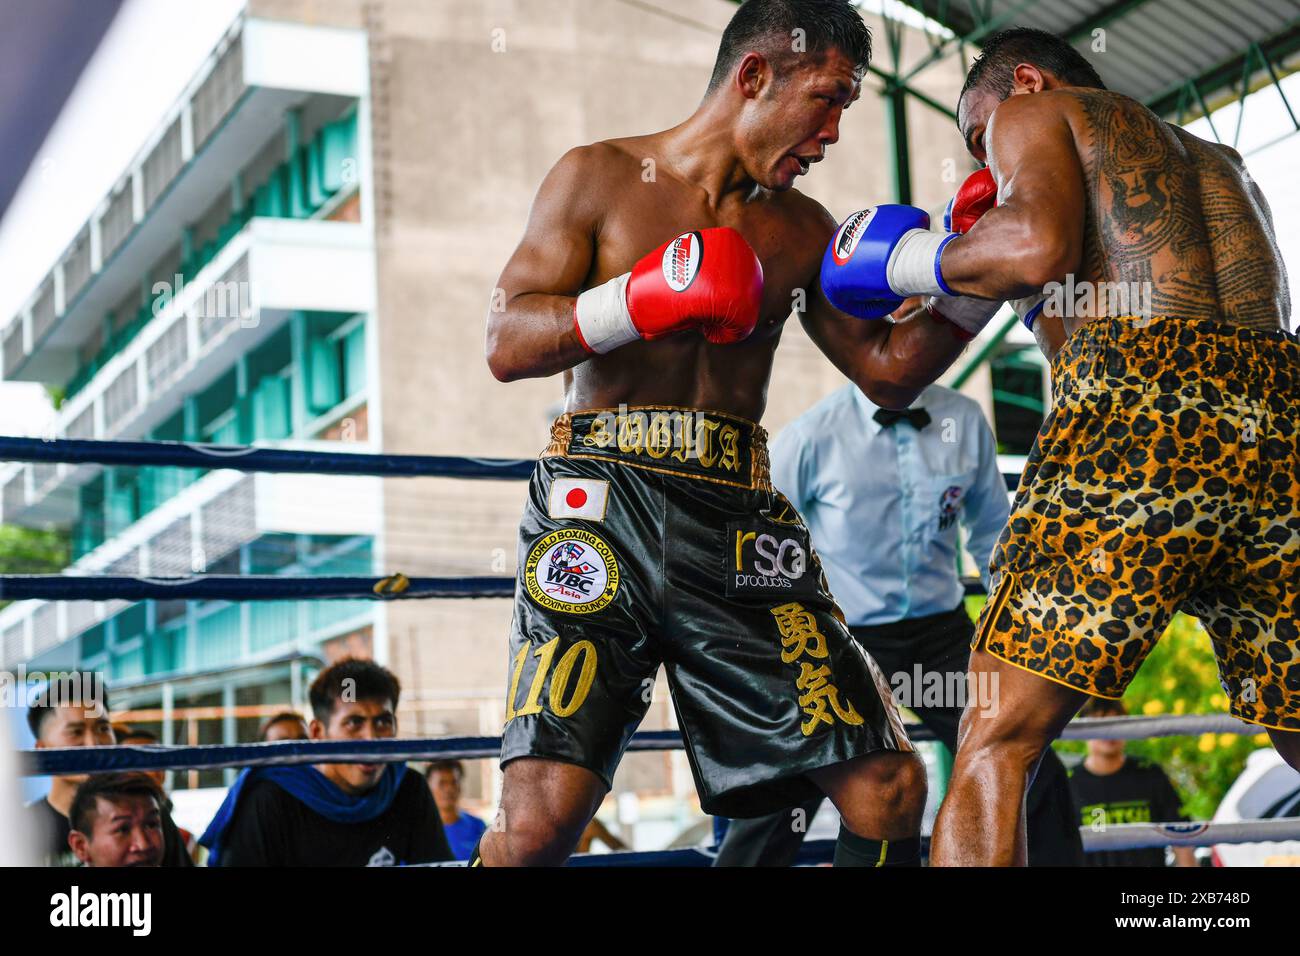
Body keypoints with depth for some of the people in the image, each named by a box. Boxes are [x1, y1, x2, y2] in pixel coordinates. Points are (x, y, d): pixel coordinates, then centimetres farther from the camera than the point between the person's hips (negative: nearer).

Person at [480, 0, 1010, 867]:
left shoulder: (801, 232, 18)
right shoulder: (600, 178, 6)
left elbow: (888, 371, 20)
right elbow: (506, 344, -2)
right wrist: (643, 300, -16)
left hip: (739, 521, 4)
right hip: (604, 500, -4)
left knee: (889, 788, -4)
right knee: (544, 813, -20)